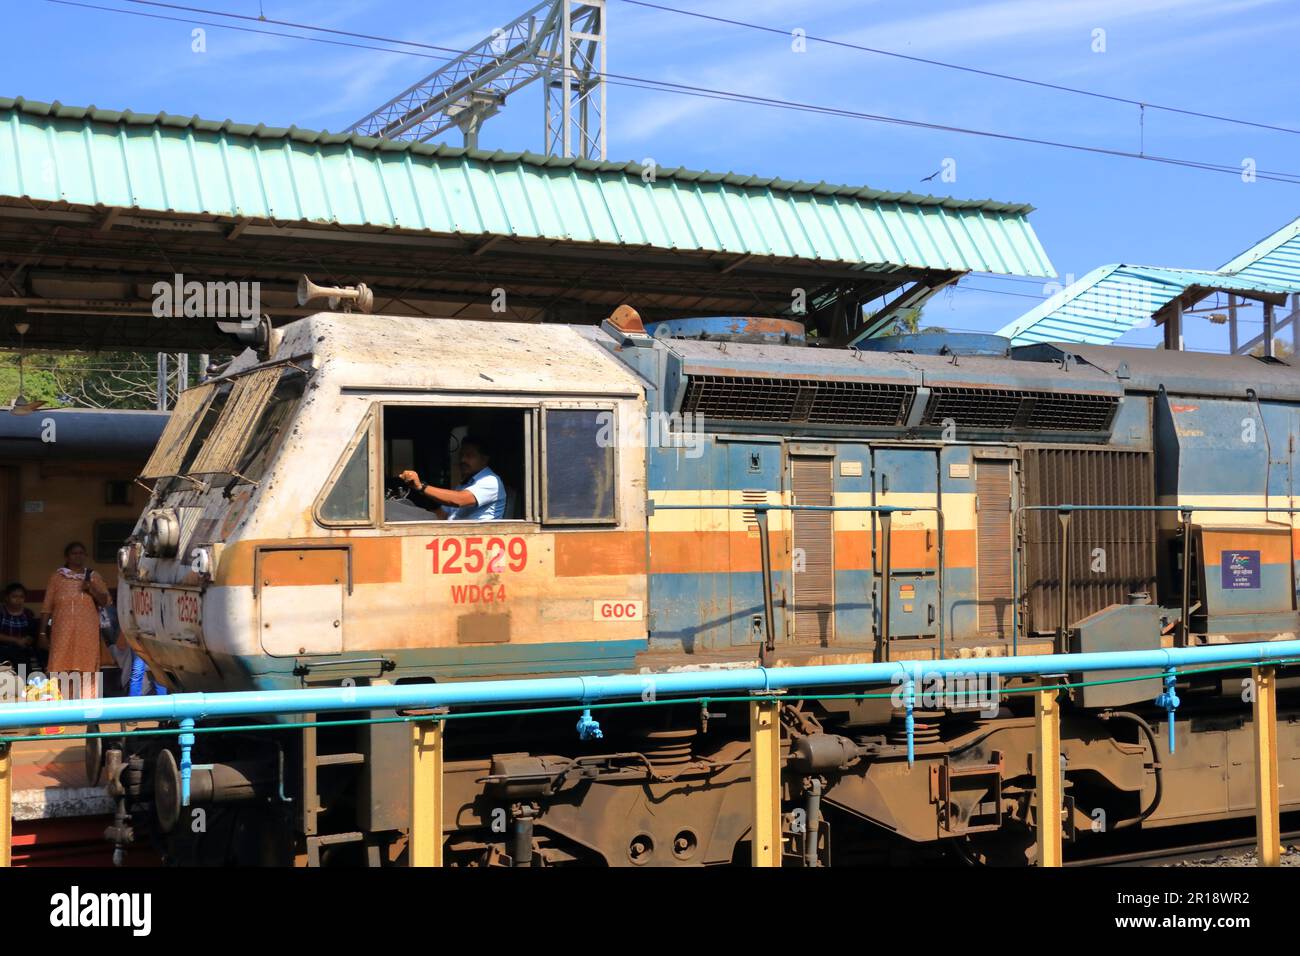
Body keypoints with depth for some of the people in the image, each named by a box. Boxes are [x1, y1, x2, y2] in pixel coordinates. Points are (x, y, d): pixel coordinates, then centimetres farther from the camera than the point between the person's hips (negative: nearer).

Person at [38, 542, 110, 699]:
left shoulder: (94, 576, 13)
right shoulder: (57, 577, 11)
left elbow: (104, 601, 8)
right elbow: (47, 606, 8)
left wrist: (91, 590, -9)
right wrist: (43, 631, 2)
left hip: (88, 632, 1)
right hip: (63, 631, -1)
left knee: (87, 668, -4)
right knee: (62, 668, -7)